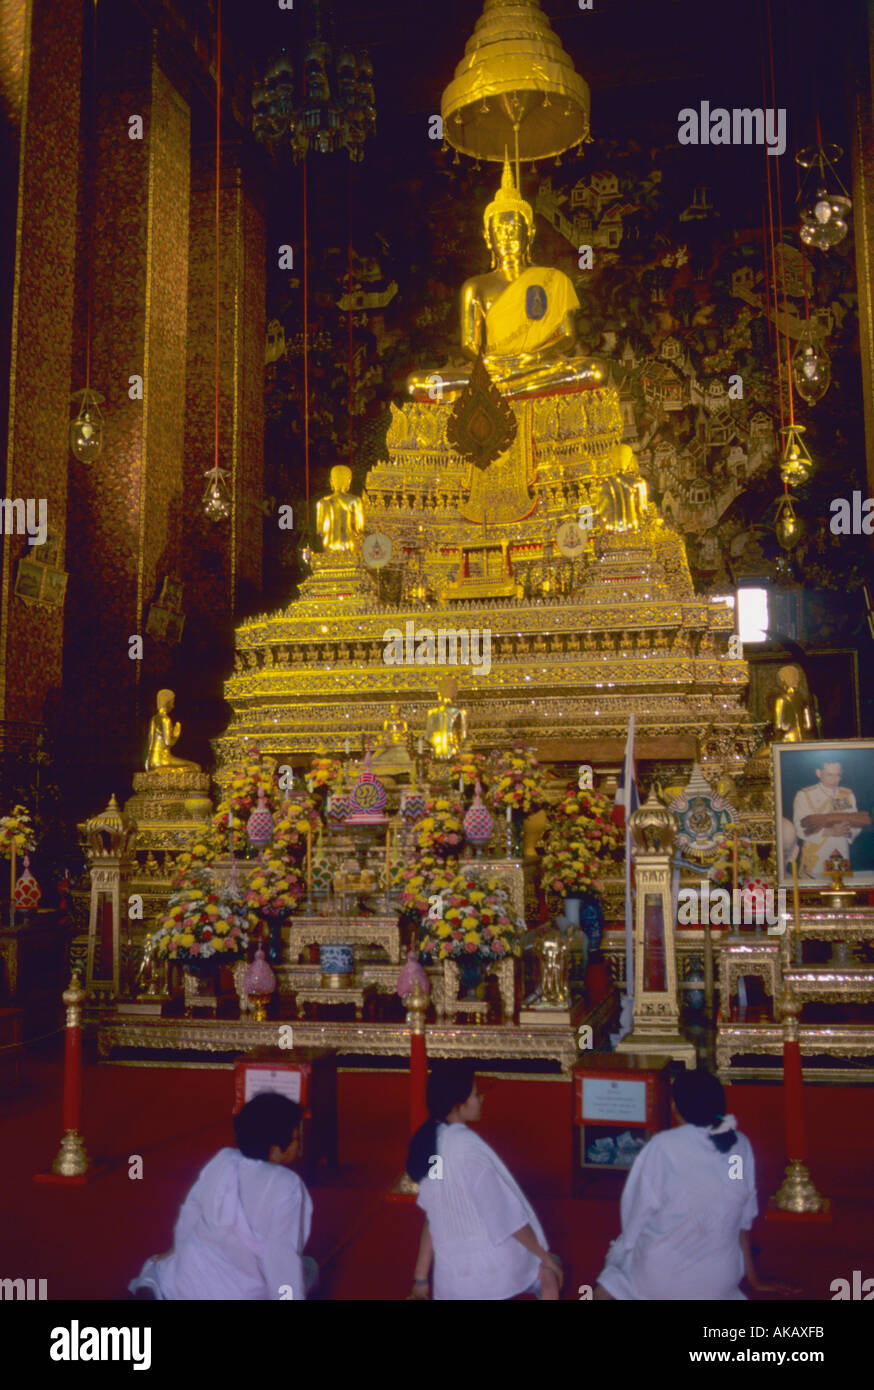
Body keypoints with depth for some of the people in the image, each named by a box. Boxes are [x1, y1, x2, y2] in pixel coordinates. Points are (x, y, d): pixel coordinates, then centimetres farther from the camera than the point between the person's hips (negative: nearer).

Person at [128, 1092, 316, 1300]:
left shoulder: (221, 1160, -3)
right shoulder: (288, 1187, -20)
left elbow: (189, 1215, 11)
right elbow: (283, 1256, -20)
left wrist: (175, 1252, 27)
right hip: (240, 1294, -6)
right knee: (309, 1268, 16)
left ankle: (156, 1274, 9)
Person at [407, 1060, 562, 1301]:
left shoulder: (429, 1141, 0)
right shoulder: (468, 1147, -23)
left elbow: (432, 1216, 8)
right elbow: (506, 1213, -16)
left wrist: (421, 1277, 13)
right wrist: (545, 1257, -4)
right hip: (494, 1265, -6)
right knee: (549, 1273, 20)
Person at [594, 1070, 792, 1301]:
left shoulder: (663, 1146, -18)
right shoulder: (741, 1145, -5)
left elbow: (638, 1210, -9)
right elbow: (744, 1219, 4)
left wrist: (627, 1245, 11)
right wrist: (753, 1279, 16)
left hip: (661, 1276, -3)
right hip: (720, 1283, 3)